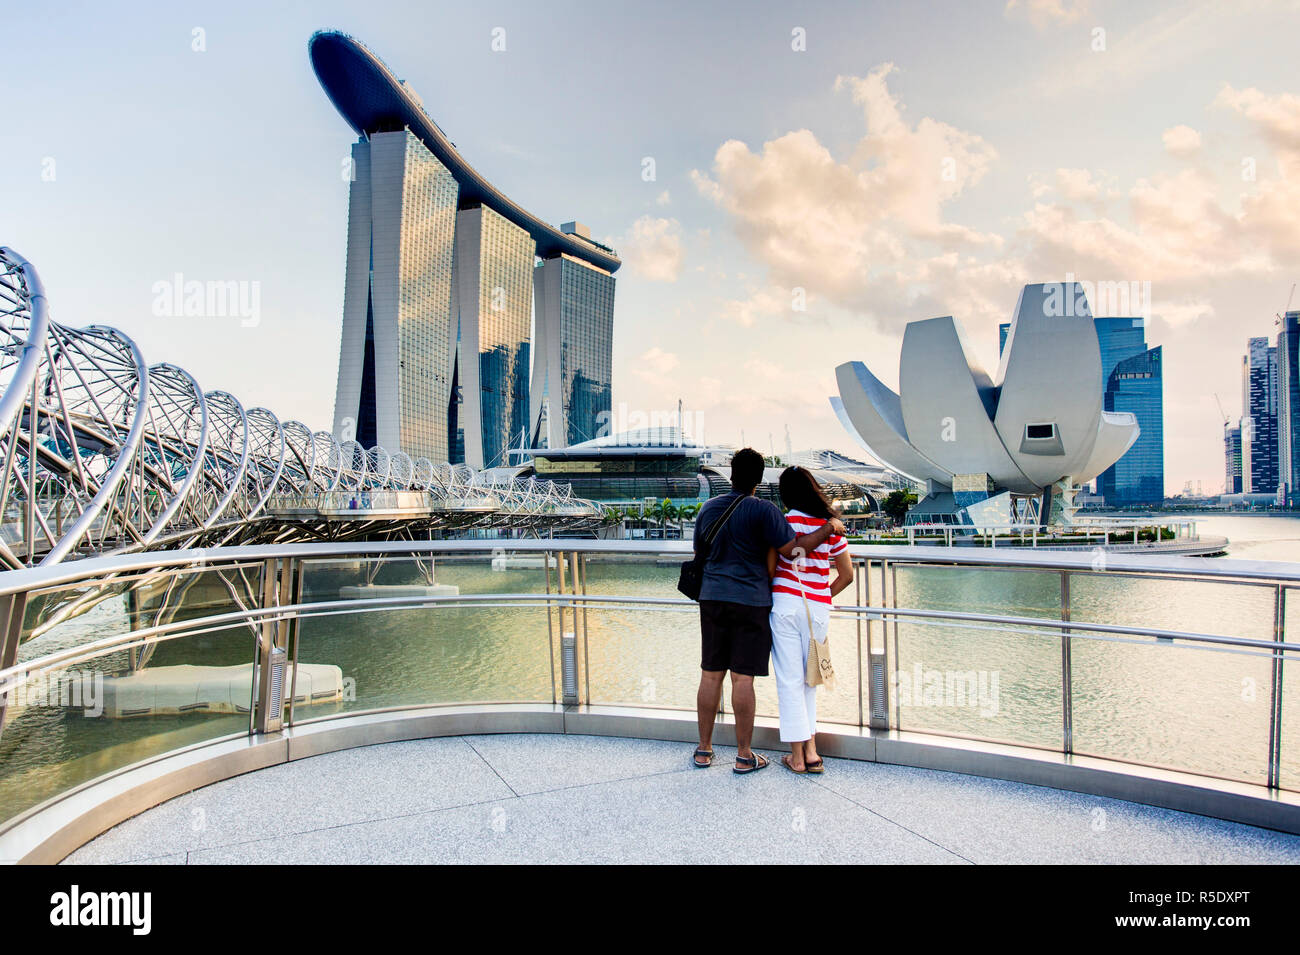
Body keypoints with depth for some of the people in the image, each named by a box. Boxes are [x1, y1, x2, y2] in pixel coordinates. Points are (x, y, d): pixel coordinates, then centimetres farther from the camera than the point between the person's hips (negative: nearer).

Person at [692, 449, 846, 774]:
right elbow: (793, 548, -12)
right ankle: (744, 756, 9)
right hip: (750, 601, -4)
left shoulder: (708, 508, 9)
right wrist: (830, 527, 0)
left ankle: (704, 750, 19)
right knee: (743, 678, 0)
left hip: (712, 600, 5)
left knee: (710, 675, 10)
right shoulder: (764, 510, -9)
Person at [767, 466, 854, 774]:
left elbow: (769, 569, -5)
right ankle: (811, 752, 13)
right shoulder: (832, 526, 5)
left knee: (790, 680, 4)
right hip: (818, 609, 3)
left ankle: (797, 757, 8)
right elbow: (847, 575, 9)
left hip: (785, 604, -3)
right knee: (809, 681, 16)